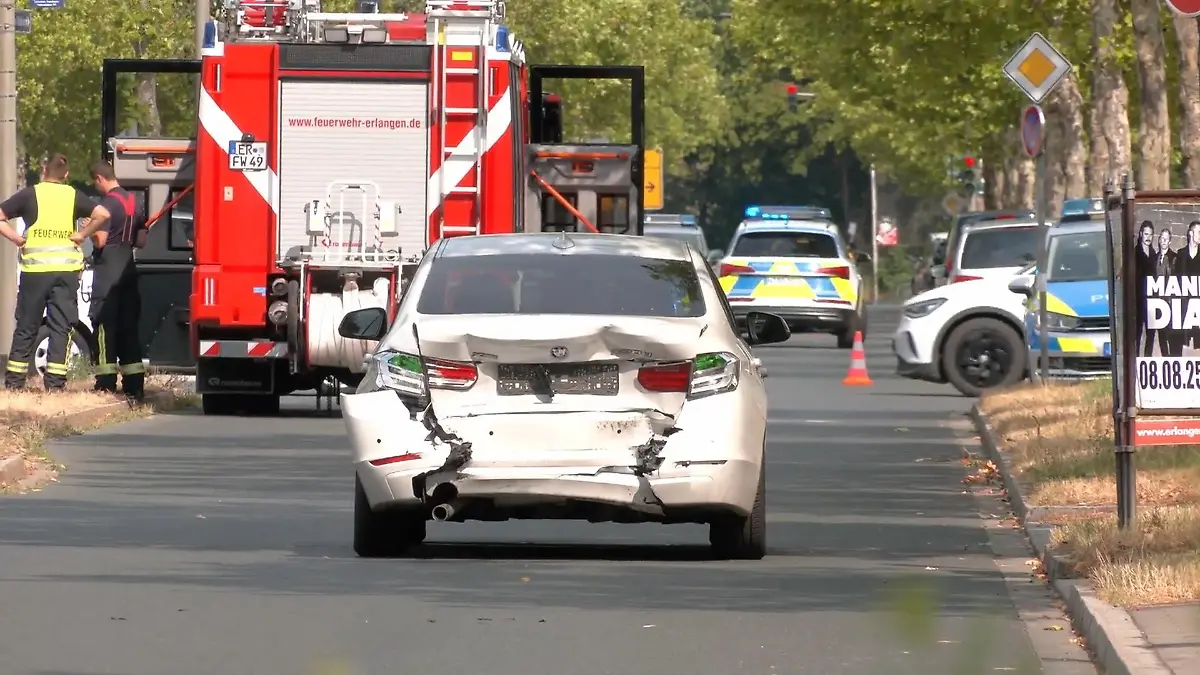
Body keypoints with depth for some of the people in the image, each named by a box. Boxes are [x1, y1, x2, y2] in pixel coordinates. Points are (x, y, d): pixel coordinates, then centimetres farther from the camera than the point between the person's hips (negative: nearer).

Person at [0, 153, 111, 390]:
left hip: (35, 269, 0)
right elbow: (102, 214, -7)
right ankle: (55, 381, -4)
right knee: (62, 327, 3)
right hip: (67, 269, 0)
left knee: (26, 327, 8)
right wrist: (81, 235, 1)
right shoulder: (74, 196, 5)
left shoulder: (30, 195, 3)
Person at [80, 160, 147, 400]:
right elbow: (141, 240, 16)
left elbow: (100, 239, -18)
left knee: (105, 327, -6)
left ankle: (106, 385, -9)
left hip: (108, 272, -8)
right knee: (128, 328, 9)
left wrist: (87, 231, 1)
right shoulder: (133, 201, 13)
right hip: (129, 270, 8)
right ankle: (134, 387, 7)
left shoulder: (108, 202, -13)